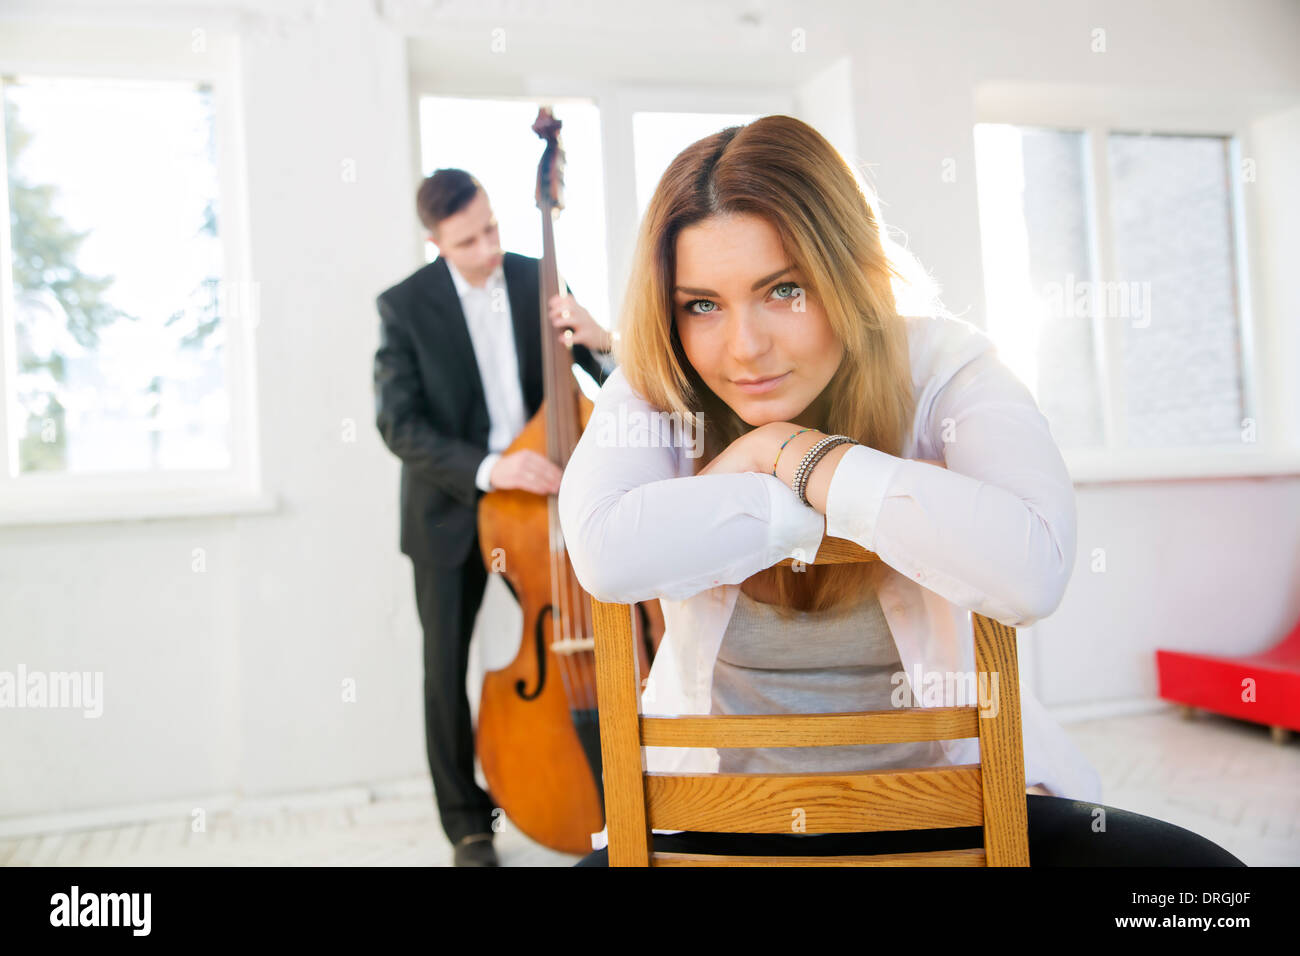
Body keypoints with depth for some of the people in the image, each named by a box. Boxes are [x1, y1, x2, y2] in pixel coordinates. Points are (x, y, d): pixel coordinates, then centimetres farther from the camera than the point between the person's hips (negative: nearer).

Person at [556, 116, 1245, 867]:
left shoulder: (945, 368, -12)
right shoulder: (657, 391, -9)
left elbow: (1032, 570, -32)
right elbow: (608, 556, -31)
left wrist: (793, 453, -23)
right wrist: (854, 498, -25)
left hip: (951, 793, 1)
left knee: (1190, 859, -20)